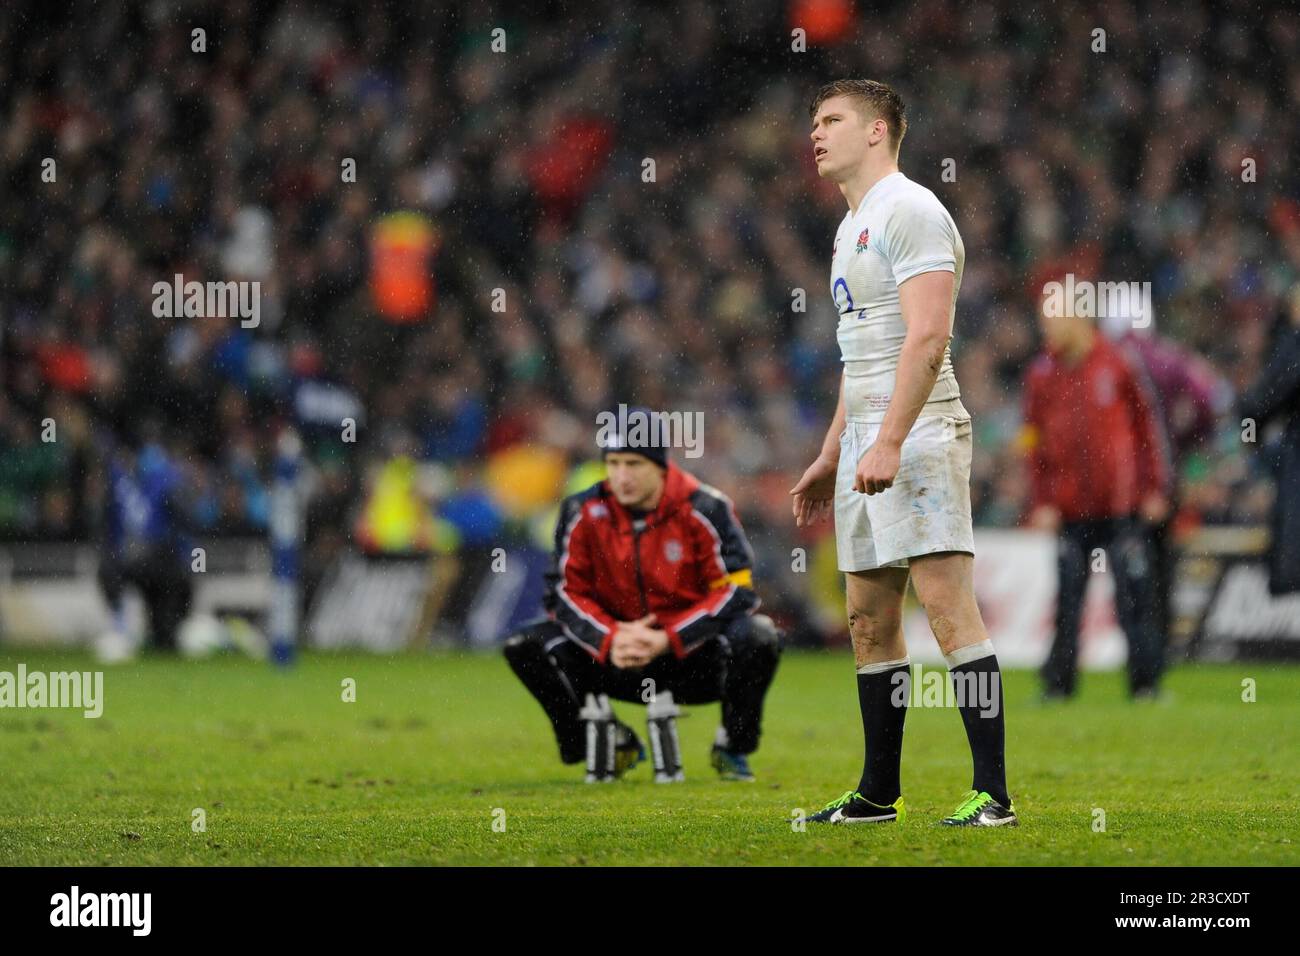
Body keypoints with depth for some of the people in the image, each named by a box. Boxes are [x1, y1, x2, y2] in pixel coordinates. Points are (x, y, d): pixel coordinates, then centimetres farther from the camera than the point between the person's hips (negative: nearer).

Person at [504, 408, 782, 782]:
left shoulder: (704, 509, -14)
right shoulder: (583, 513, -7)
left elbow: (735, 591, -16)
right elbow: (566, 593, -5)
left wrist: (668, 641, -26)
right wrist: (610, 640, -24)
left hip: (693, 656, -2)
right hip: (616, 657, 3)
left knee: (758, 636, -33)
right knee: (525, 648, -17)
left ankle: (733, 748, -5)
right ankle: (613, 744, 3)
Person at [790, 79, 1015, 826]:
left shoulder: (910, 211, -9)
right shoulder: (854, 226, 22)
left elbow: (927, 336, -20)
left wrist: (890, 443, -26)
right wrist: (831, 457, 26)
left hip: (917, 437, -10)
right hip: (865, 445, 10)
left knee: (950, 608, -14)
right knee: (870, 622, 11)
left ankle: (992, 794, -18)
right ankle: (878, 793, 18)